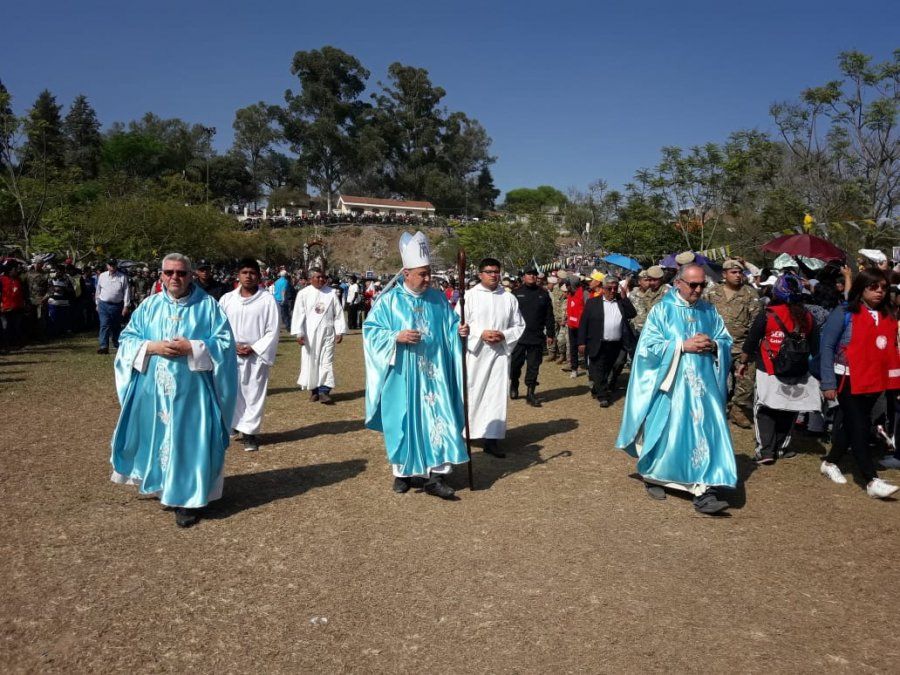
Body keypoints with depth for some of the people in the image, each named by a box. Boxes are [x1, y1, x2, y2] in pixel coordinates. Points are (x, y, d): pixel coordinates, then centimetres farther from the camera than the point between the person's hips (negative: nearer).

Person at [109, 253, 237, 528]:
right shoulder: (148, 306, 7)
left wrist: (191, 348, -18)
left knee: (188, 442, 1)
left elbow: (225, 344, -6)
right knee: (153, 438, 11)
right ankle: (161, 486, 32)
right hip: (152, 390, 3)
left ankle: (188, 499, 12)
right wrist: (152, 347, -13)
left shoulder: (208, 306, -2)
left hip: (191, 392, -3)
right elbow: (127, 339, 6)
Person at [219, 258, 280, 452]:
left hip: (256, 356, -2)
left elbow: (273, 331, -5)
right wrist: (233, 345, -9)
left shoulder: (268, 300, -4)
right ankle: (234, 426, 23)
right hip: (230, 355, 2)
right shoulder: (227, 299, 3)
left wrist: (254, 348, -12)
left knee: (253, 395, 2)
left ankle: (249, 432, 12)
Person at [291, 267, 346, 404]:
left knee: (327, 362, -3)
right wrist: (299, 333, -9)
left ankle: (324, 391, -2)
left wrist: (339, 331, 1)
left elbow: (338, 313, 5)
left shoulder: (332, 293, 3)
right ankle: (313, 389, 19)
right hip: (310, 334, 0)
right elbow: (298, 314, -3)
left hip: (327, 333, 1)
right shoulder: (303, 294, -1)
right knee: (310, 362, 5)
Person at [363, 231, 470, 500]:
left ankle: (435, 475, 4)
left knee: (437, 419, -2)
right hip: (402, 375, -2)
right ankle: (403, 471, 24)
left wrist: (459, 330, -11)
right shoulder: (390, 300, -4)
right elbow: (370, 329, -4)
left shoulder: (438, 298, 7)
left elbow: (450, 326, 12)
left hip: (433, 374, 3)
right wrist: (397, 337, -18)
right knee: (403, 421, 7)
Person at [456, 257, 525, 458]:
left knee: (496, 394, 0)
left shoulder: (509, 298, 7)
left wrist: (504, 335, -9)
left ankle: (491, 439, 5)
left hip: (499, 353, 2)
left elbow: (519, 325, 10)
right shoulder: (469, 296, -1)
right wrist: (481, 334, -15)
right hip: (474, 352, -2)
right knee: (471, 393, 4)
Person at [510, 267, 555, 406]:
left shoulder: (543, 294, 8)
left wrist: (550, 334, 4)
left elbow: (549, 316, 8)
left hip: (537, 337, 1)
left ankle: (530, 393, 12)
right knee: (515, 364, 5)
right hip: (518, 336, -1)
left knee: (533, 366, 5)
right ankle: (514, 386, 30)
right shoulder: (516, 293, 3)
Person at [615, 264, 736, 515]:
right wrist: (683, 346, -17)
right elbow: (649, 346, -10)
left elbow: (727, 343, 11)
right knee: (664, 432, 7)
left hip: (703, 386, 3)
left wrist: (713, 346, -11)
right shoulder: (662, 310, -4)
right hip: (671, 386, -3)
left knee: (706, 433, -5)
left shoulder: (710, 312, 9)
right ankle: (653, 476, 30)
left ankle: (704, 491, -3)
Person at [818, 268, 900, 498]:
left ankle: (830, 462, 31)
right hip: (849, 381, -6)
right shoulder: (844, 313, -9)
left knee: (851, 424, 15)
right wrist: (828, 383, -13)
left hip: (875, 381, 6)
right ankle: (872, 481, -2)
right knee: (859, 428, -4)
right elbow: (827, 346, -10)